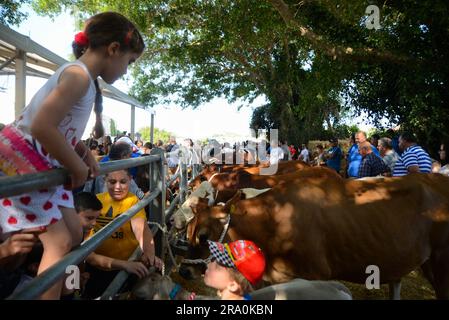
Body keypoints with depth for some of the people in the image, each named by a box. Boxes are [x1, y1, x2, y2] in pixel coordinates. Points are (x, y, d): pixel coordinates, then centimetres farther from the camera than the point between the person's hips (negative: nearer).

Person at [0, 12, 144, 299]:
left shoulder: (86, 79, 10)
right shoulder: (78, 74, -20)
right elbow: (42, 126, -32)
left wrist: (86, 154, 3)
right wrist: (78, 167, -20)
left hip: (44, 165, 9)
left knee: (74, 233, 12)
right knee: (59, 242, -7)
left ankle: (54, 291, 26)